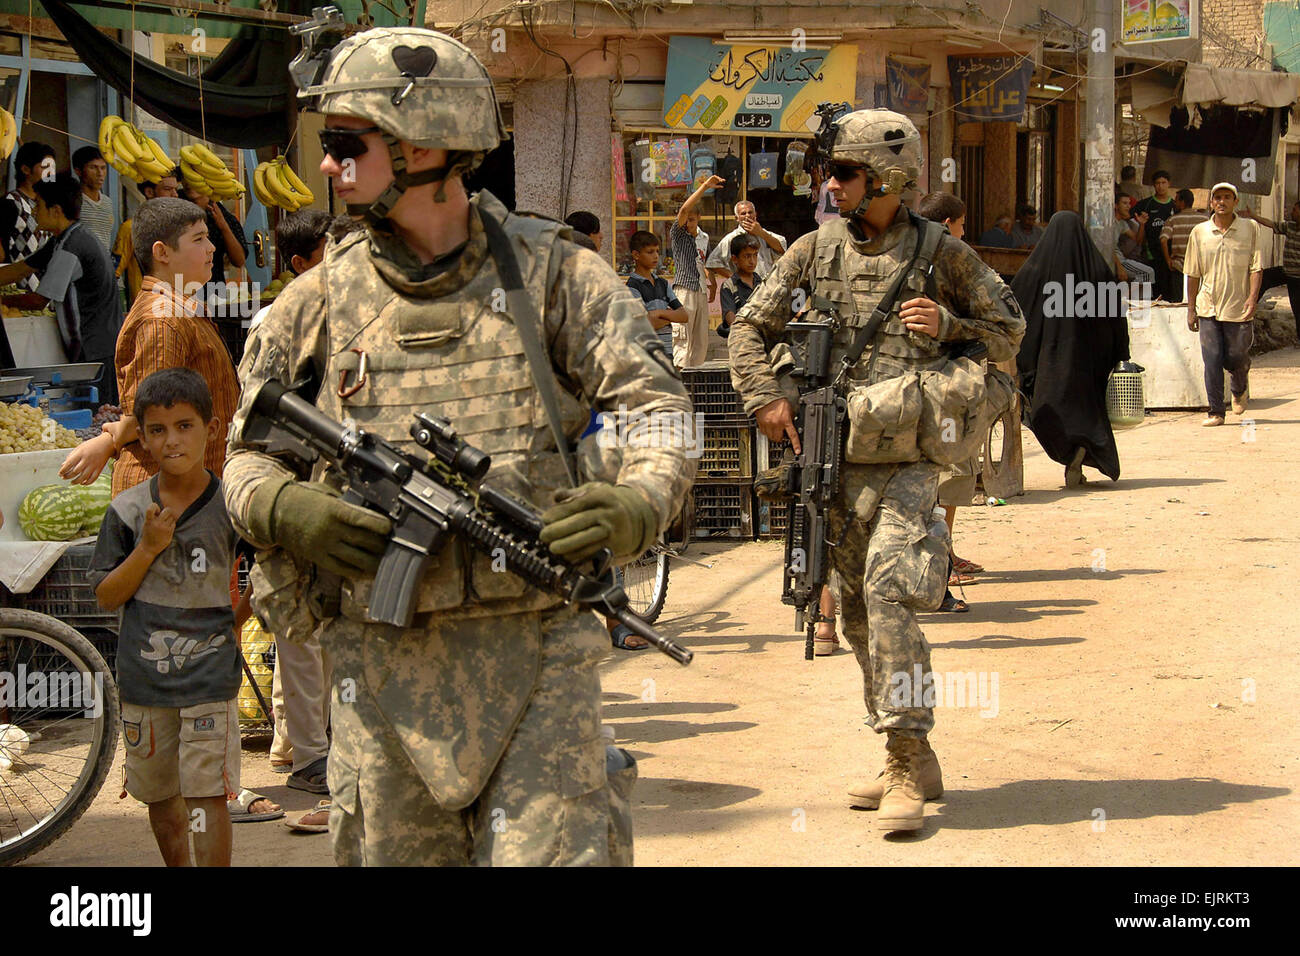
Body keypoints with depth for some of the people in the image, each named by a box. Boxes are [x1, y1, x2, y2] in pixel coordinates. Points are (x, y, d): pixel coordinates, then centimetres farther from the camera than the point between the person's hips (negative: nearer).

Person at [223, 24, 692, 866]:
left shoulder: (551, 274, 1)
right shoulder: (321, 300, 7)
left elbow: (660, 407, -2)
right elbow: (247, 453, 13)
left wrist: (635, 505, -22)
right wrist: (282, 507, -10)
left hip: (535, 647, -2)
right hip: (382, 662, 3)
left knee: (551, 853, -8)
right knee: (391, 853, 9)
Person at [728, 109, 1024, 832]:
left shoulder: (942, 254, 1)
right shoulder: (814, 251, 9)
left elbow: (1010, 330, 10)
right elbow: (750, 328, 15)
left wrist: (948, 325, -7)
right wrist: (766, 396, 0)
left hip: (910, 455, -5)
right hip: (838, 454, 5)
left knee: (885, 588, -22)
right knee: (858, 608, 9)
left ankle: (908, 760, -18)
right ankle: (912, 764, 20)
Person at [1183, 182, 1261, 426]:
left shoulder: (1249, 229, 0)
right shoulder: (1199, 232, 5)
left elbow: (1256, 267, -3)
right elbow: (1193, 273, 9)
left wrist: (1253, 297, -17)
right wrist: (1191, 308, 6)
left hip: (1239, 308, -1)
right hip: (1208, 308, 1)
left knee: (1236, 358, 4)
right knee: (1212, 360, -4)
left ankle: (1240, 389, 38)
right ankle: (1216, 412, 2)